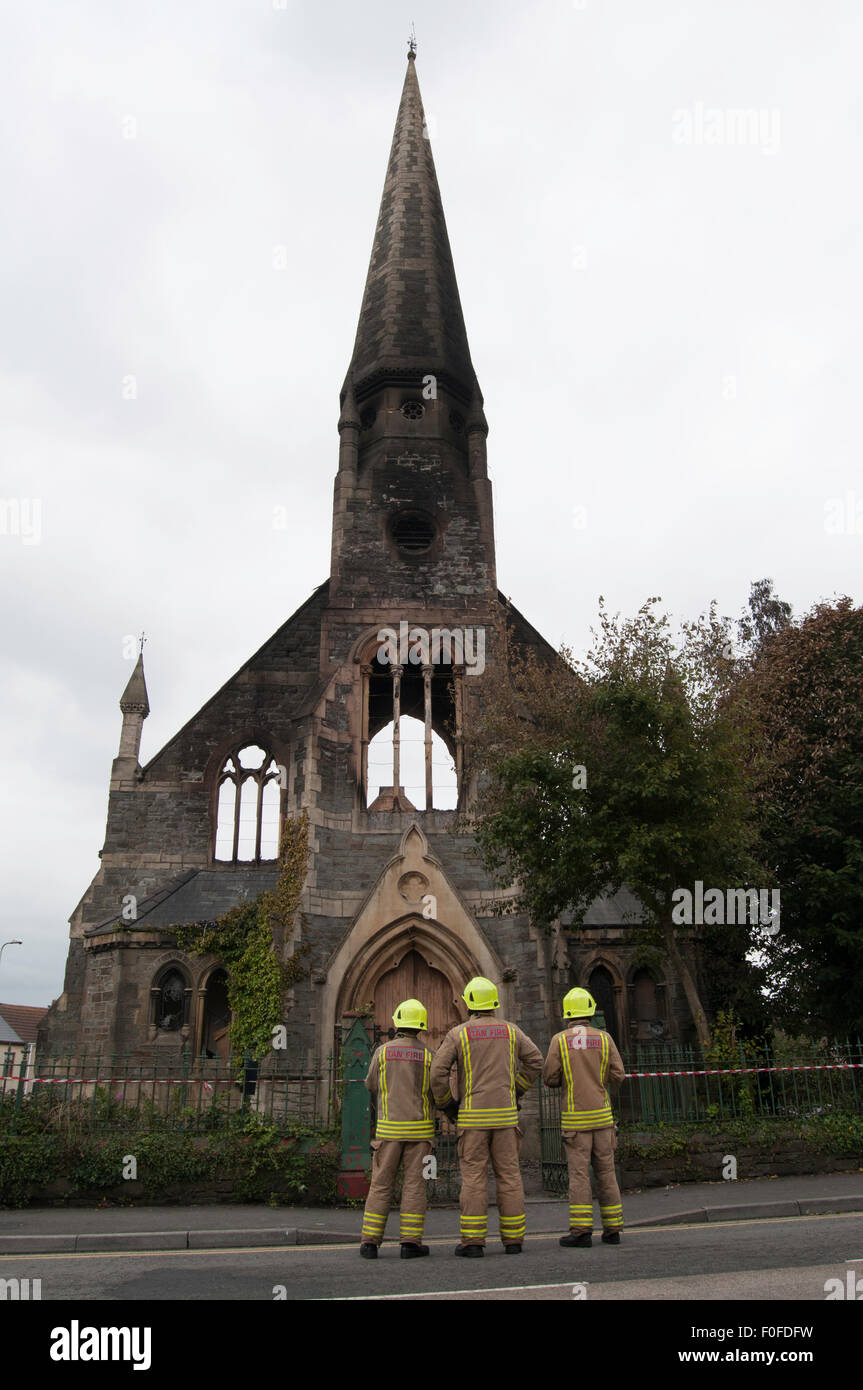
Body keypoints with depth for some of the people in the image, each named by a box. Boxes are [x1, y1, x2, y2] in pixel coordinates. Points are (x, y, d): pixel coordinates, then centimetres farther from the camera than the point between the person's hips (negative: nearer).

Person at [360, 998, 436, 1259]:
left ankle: (370, 1242, 4)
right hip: (420, 1129, 0)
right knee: (414, 1185, 3)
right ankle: (410, 1242, 1)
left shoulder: (383, 1051, -1)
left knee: (381, 1185, 6)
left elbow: (371, 1087, 10)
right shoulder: (428, 1055, -2)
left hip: (389, 1129, 1)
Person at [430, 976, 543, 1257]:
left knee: (473, 1177, 0)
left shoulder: (458, 1033, -3)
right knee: (509, 1175, 7)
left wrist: (445, 1102, 6)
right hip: (505, 1114, 3)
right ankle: (513, 1239, 9)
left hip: (472, 1117, -2)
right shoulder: (510, 1030, 6)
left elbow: (438, 1072, -8)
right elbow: (535, 1061, 8)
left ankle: (473, 1241, 0)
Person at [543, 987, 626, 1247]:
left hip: (575, 1118, -2)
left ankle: (581, 1230, -5)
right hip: (602, 1116, 2)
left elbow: (550, 1078, -5)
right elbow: (618, 1075, 0)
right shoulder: (604, 1038, 1)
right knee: (606, 1172, 9)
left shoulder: (560, 1040, -4)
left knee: (579, 1173, -2)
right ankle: (612, 1229, 12)